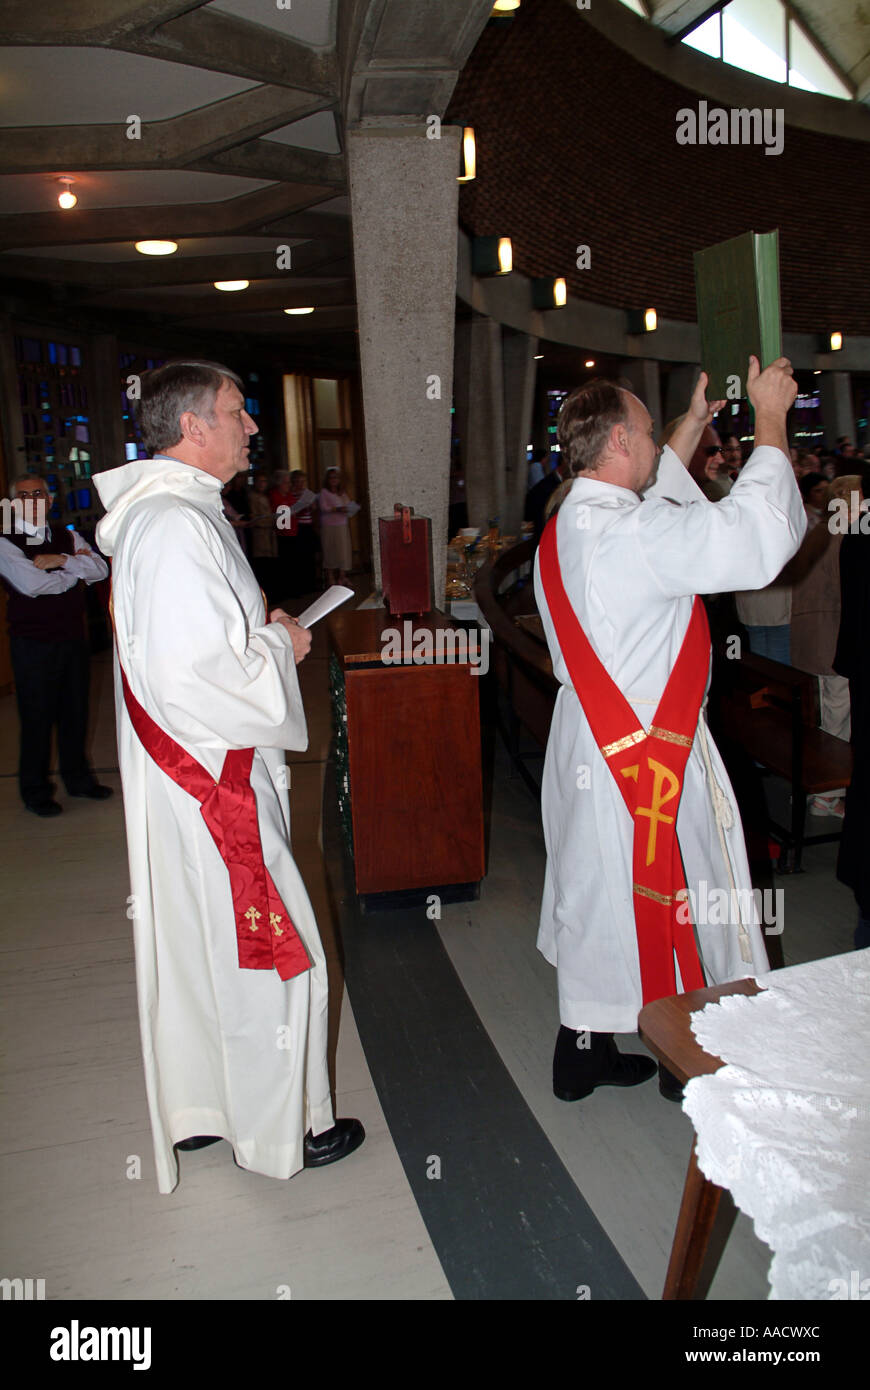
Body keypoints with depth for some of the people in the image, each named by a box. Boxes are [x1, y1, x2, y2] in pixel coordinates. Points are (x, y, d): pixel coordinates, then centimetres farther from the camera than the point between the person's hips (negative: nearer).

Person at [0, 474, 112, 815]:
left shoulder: (67, 537, 10)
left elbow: (101, 569, -3)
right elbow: (32, 584, -21)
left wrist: (62, 560, -18)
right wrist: (76, 569, -7)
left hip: (74, 637, 5)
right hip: (33, 643, -5)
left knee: (75, 713, 15)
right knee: (37, 718, 3)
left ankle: (77, 778, 31)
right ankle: (35, 791, 18)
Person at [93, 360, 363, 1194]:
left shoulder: (168, 511, 12)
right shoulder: (176, 524, -22)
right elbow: (198, 671, -29)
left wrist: (264, 633, 9)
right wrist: (280, 644, -13)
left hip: (194, 773, 11)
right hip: (211, 779, -10)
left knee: (198, 945, 20)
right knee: (266, 953, 5)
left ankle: (193, 1109, 38)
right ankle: (277, 1133, 24)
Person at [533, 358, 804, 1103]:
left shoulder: (565, 529, 5)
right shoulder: (633, 535, -24)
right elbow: (761, 533, -25)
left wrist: (694, 425, 28)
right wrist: (771, 419, -11)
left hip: (589, 747, 9)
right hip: (651, 755, -9)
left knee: (596, 895, 18)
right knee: (670, 899, 10)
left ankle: (582, 1050, 32)